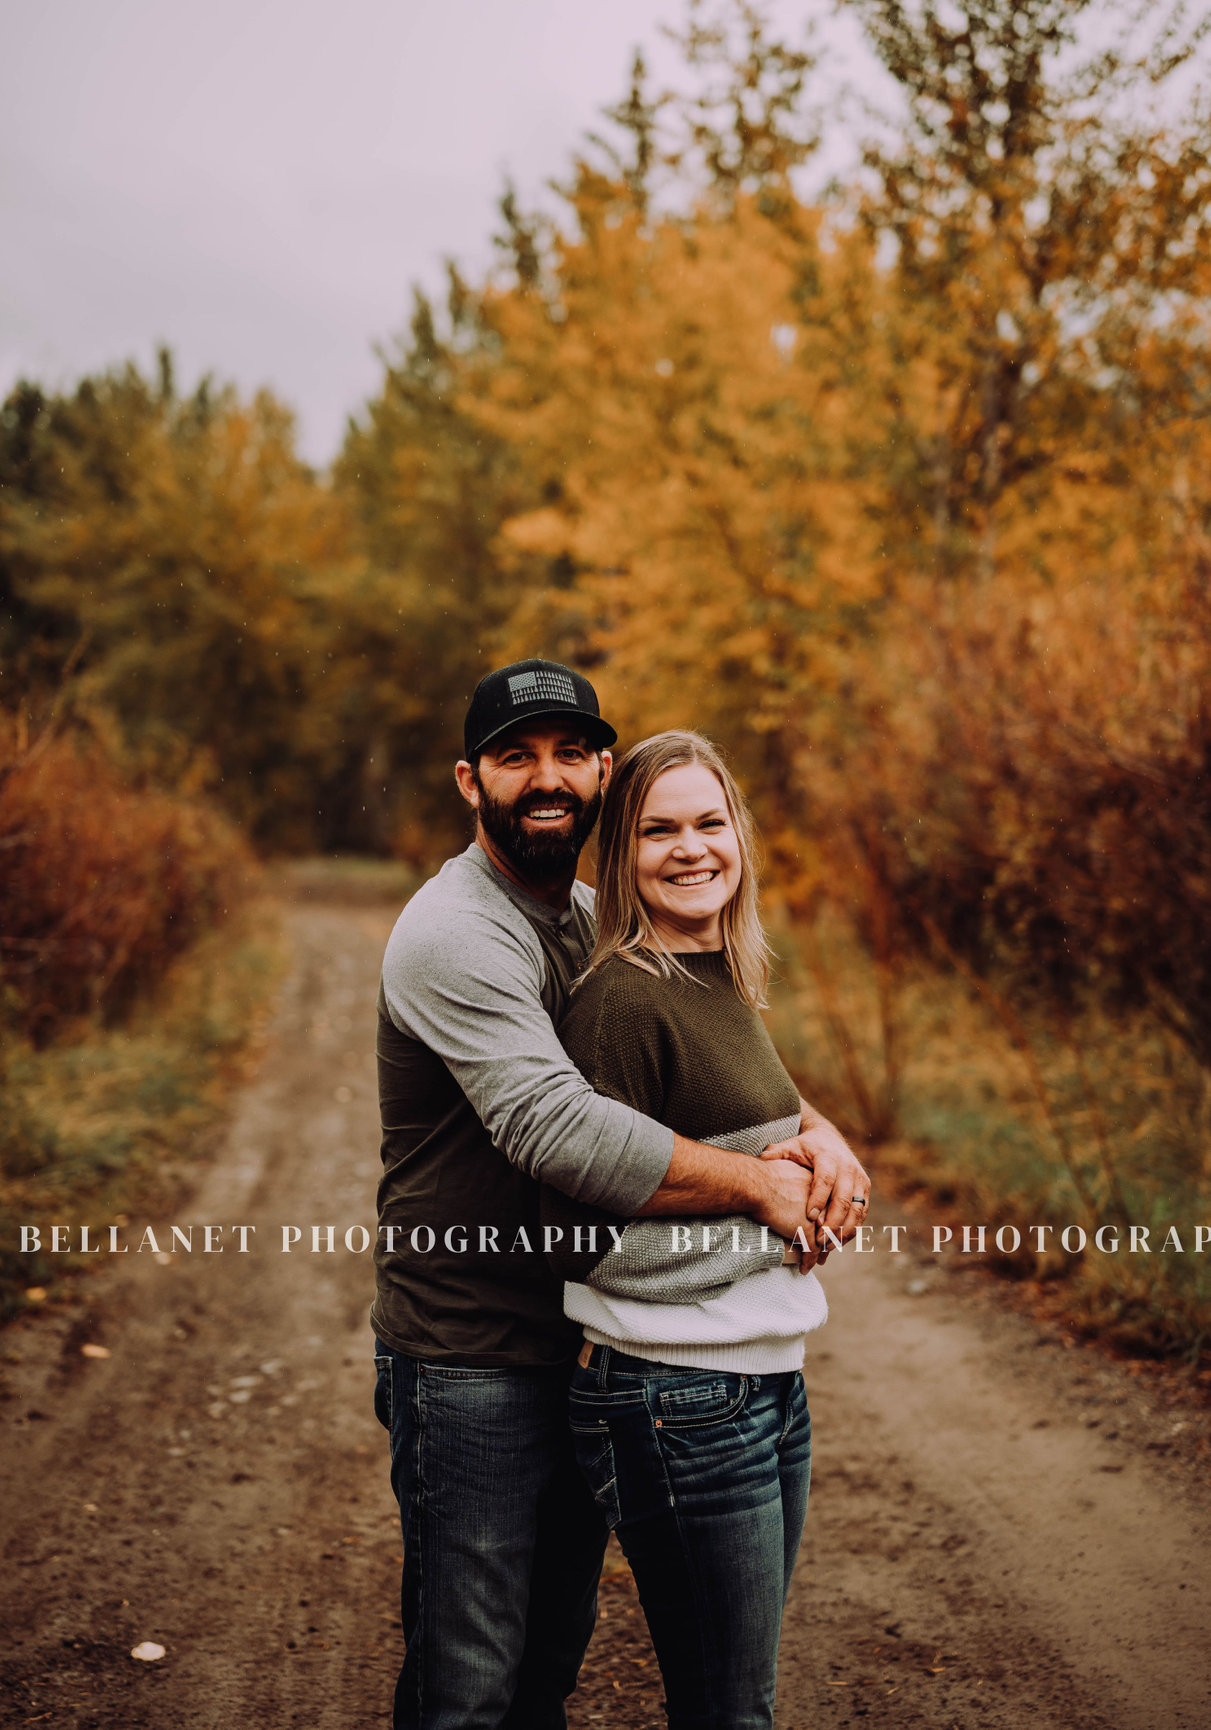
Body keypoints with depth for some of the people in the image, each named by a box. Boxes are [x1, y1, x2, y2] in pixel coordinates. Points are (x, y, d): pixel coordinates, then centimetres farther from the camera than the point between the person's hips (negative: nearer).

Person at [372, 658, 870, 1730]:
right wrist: (761, 1186, -25)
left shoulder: (593, 920, 9)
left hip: (584, 1349, 8)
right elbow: (558, 1130, -32)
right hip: (470, 1364, -8)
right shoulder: (454, 935, -20)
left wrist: (815, 1127, -11)